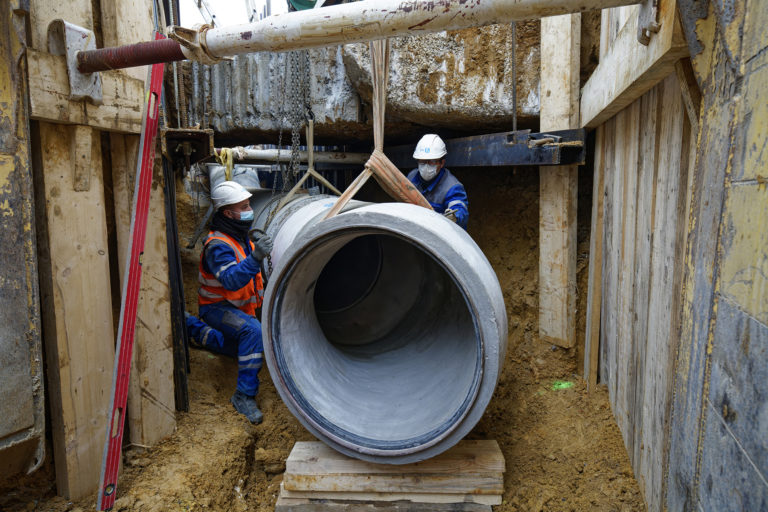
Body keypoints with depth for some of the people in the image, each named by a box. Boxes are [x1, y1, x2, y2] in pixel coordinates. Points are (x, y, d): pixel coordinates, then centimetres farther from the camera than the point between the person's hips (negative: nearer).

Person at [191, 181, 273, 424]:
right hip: (217, 307, -9)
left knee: (243, 349, 25)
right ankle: (244, 395, -27)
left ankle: (196, 329, 34)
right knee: (253, 331, -36)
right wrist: (255, 257, -54)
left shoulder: (241, 237, 3)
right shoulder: (217, 245, -26)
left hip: (239, 307, 9)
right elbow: (231, 280, -42)